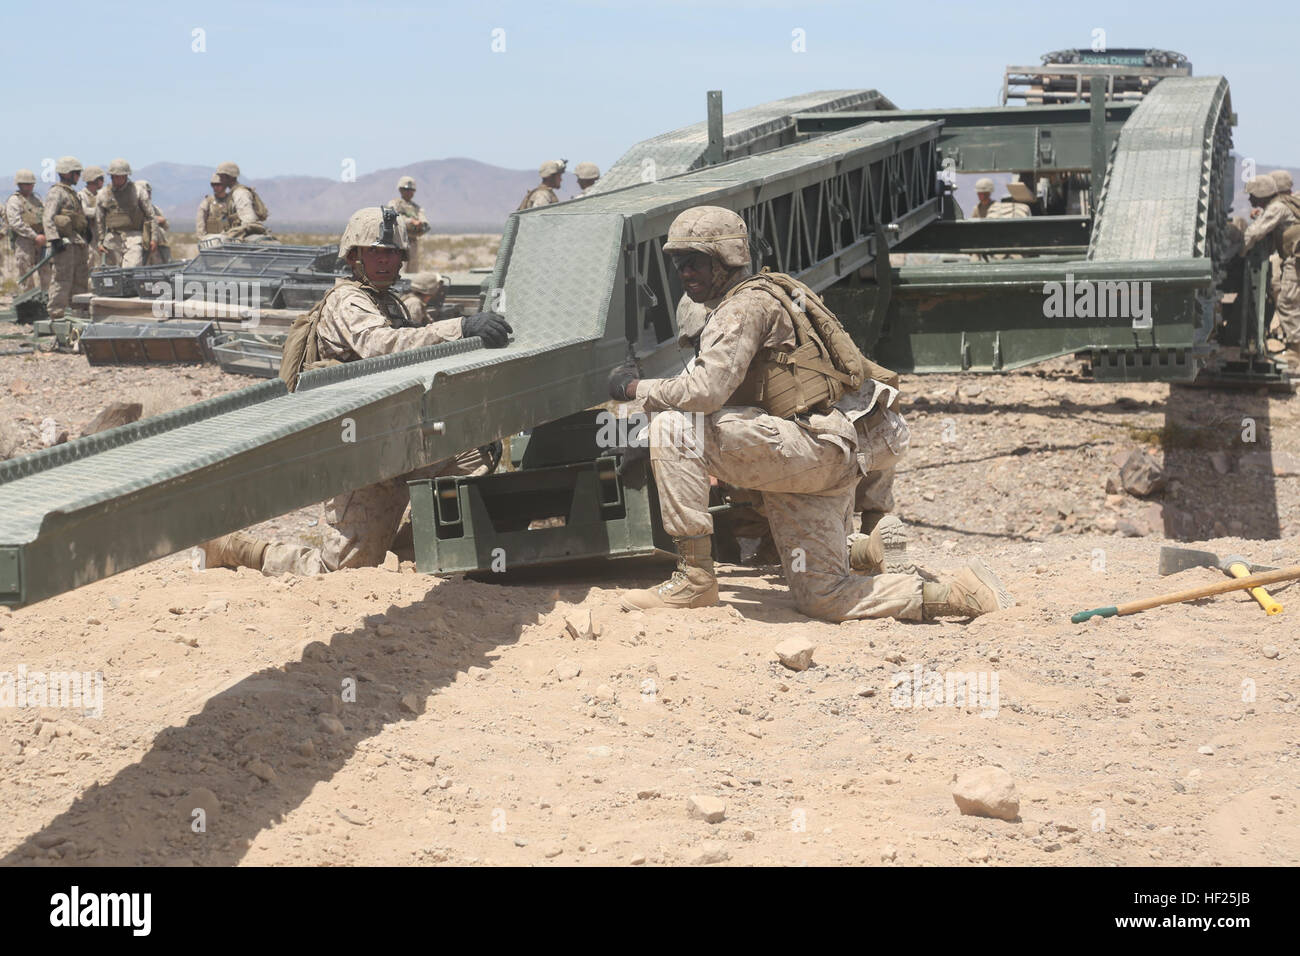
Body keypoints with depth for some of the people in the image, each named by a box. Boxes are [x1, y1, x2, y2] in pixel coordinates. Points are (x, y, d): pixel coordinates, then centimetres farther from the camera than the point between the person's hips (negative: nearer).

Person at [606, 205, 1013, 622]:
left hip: (819, 445, -11)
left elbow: (705, 390, -24)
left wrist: (636, 388, -8)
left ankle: (694, 577, -15)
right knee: (821, 598, 11)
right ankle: (958, 594, 11)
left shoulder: (745, 305, -9)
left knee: (673, 425, -17)